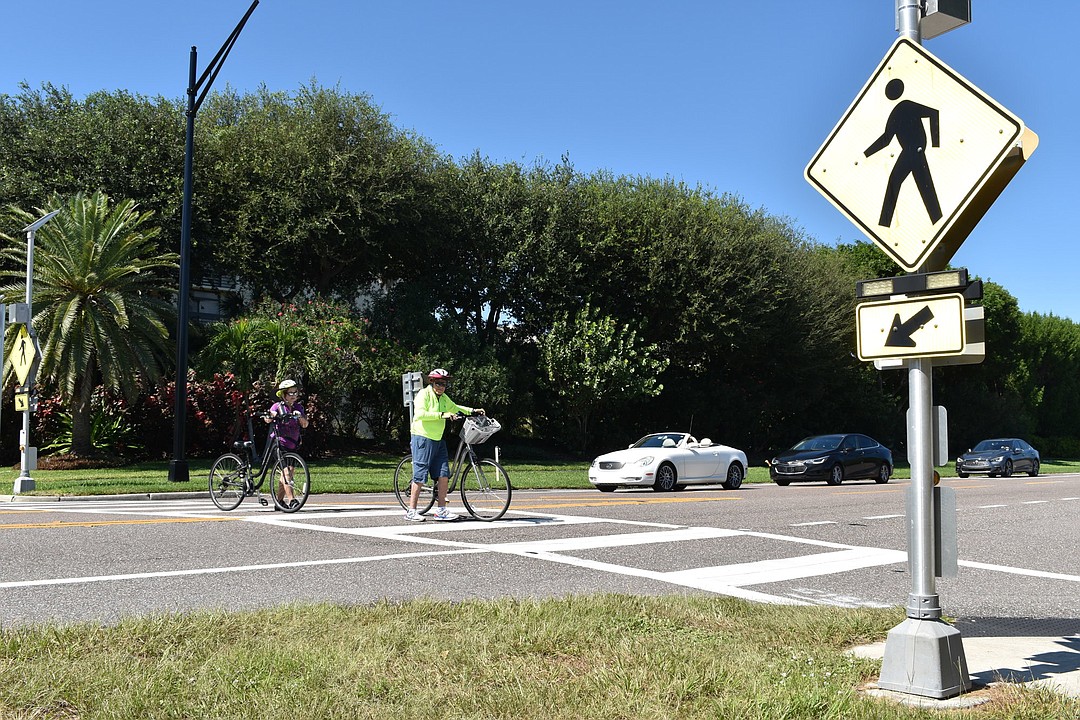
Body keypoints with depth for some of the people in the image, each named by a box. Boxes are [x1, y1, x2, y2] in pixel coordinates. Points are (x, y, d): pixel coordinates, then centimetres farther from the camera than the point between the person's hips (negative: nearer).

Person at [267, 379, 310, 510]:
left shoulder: (298, 408, 9)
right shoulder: (278, 406, -4)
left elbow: (305, 425, -1)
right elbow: (267, 420, -17)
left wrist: (300, 416, -20)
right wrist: (273, 414, -38)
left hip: (292, 444, 5)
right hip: (278, 442, -5)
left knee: (288, 472, 5)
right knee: (286, 470, -16)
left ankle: (280, 501, 15)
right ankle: (291, 499, -20)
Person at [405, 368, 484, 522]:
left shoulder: (444, 398, 14)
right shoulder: (424, 394, -10)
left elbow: (454, 407, 33)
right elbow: (420, 413, -26)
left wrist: (472, 410, 23)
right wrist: (442, 415, -30)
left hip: (438, 440, 8)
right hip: (423, 438, -8)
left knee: (443, 474, 2)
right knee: (420, 475, -6)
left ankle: (441, 510, 8)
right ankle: (411, 511, 0)